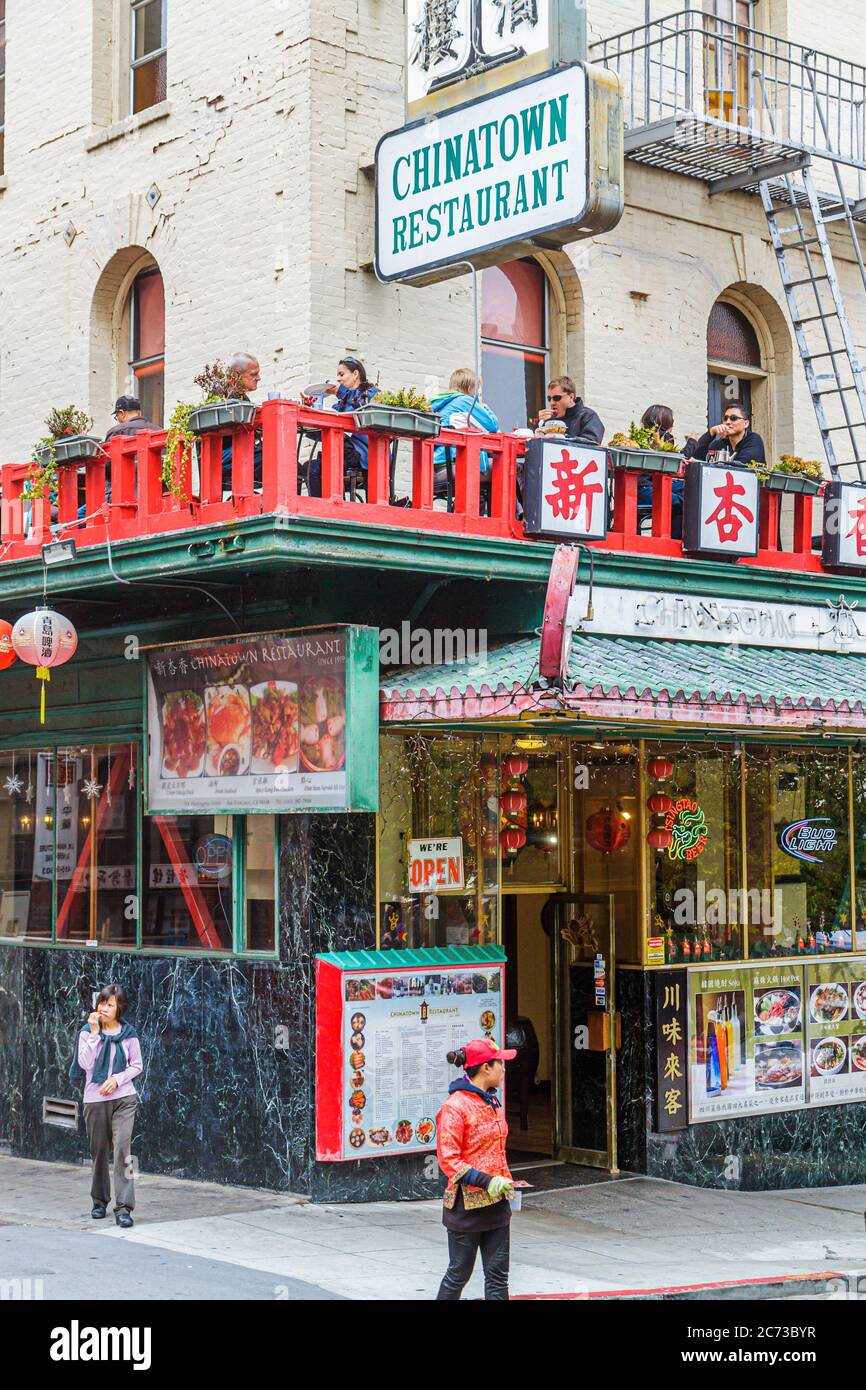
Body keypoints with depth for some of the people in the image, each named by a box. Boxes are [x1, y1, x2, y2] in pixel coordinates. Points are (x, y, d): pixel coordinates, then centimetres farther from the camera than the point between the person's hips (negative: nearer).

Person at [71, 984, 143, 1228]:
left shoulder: (128, 1034, 0)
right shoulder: (88, 1031, 0)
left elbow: (137, 1066, 5)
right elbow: (86, 1064, -12)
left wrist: (117, 1079, -11)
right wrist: (94, 1033, -16)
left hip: (124, 1098, -1)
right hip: (95, 1099, 1)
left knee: (122, 1148, -14)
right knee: (99, 1151, 10)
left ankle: (124, 1207, -15)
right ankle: (99, 1201, 29)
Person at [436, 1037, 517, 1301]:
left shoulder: (492, 1102, 11)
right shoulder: (455, 1107, -15)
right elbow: (448, 1160, -18)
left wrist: (505, 1181, 11)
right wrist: (487, 1181, -24)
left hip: (495, 1201, 8)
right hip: (467, 1203, -8)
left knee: (498, 1276, 6)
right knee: (459, 1274, 5)